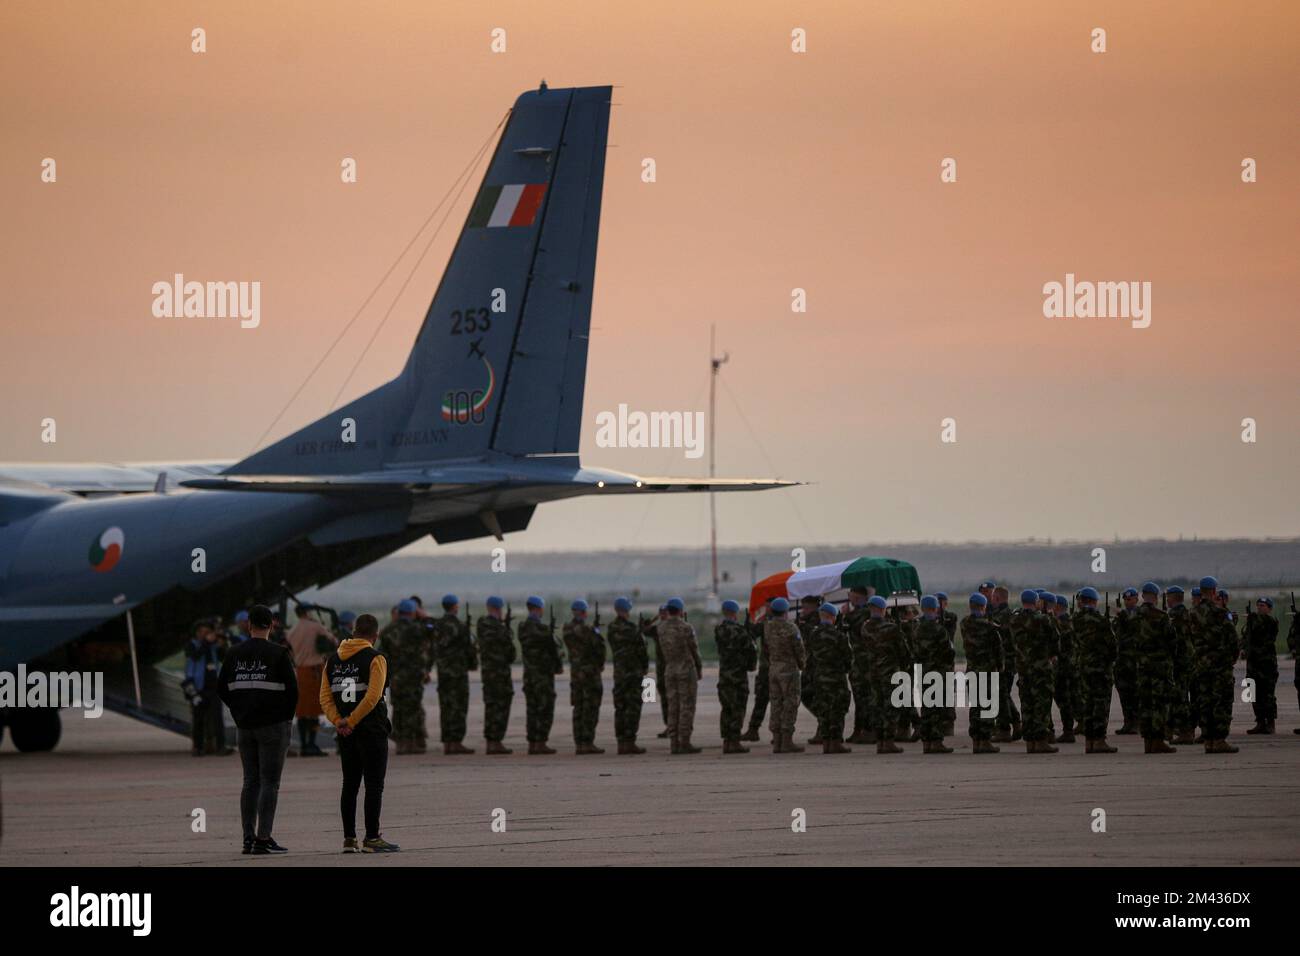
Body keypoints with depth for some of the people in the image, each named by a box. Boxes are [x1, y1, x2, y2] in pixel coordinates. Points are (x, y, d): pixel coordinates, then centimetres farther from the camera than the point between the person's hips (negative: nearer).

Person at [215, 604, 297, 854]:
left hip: (245, 727, 5)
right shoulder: (278, 654, -9)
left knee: (251, 781, 12)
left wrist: (240, 713, 15)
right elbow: (292, 689, -9)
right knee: (269, 782, -4)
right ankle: (263, 838, -10)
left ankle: (248, 837, 10)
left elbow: (222, 688, 8)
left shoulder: (234, 654, 5)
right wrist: (286, 717, 6)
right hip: (273, 725, -5)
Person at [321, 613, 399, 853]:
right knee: (374, 785, -2)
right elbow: (373, 696, -19)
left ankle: (349, 839, 10)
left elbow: (325, 698, 2)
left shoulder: (333, 660, 10)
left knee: (349, 785, 11)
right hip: (372, 731, -6)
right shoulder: (375, 659, -9)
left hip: (346, 734, 6)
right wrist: (350, 722, -14)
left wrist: (339, 722, -6)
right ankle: (372, 838, -4)